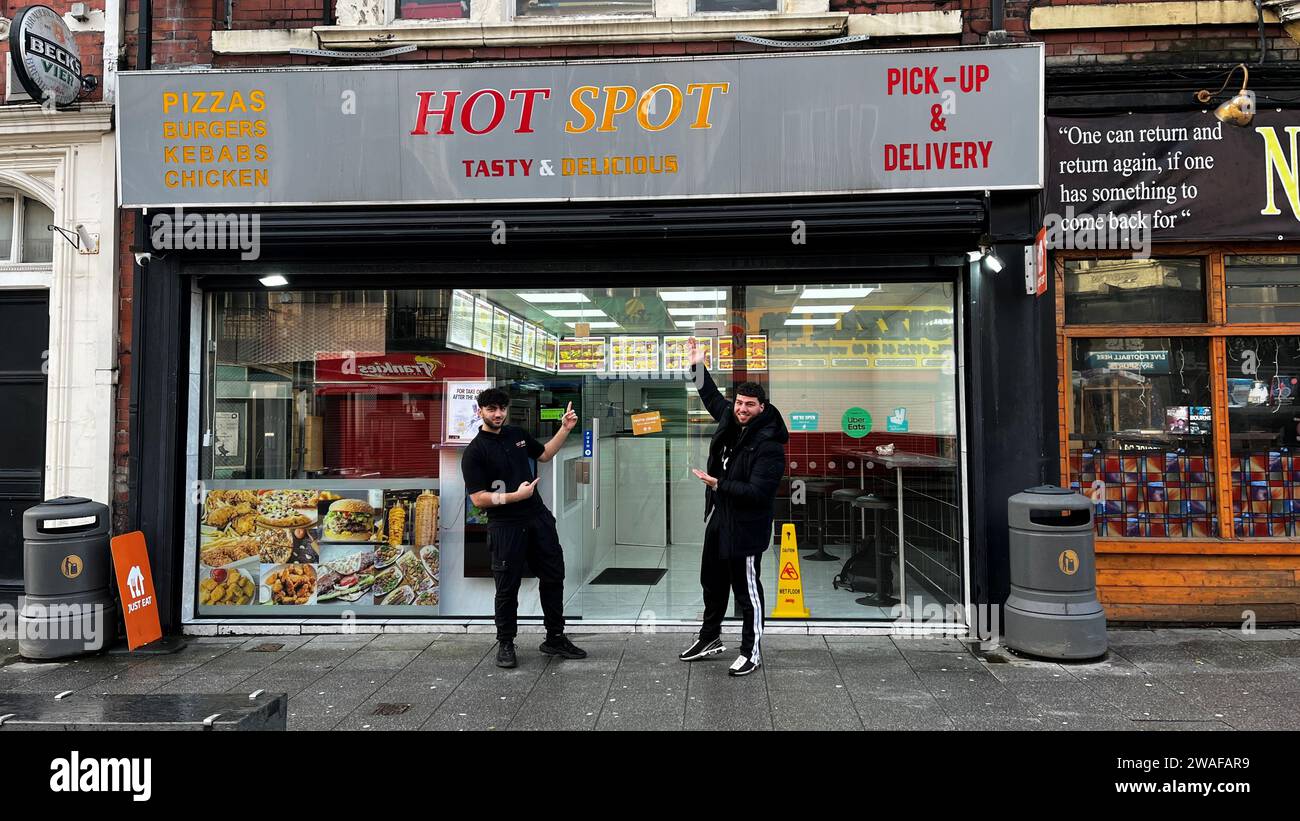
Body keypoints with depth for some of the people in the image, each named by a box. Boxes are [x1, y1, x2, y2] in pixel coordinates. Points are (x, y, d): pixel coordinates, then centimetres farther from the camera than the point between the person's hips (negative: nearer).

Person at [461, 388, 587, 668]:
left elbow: (544, 454, 25)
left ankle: (555, 639, 23)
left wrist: (565, 429, 15)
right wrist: (515, 496, -20)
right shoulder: (474, 452, -11)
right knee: (508, 587, 4)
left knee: (553, 577, 10)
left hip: (539, 519, 6)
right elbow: (478, 498, -15)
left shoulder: (517, 434, 9)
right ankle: (505, 644, 21)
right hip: (506, 527, -6)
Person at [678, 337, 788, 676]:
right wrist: (697, 366, 19)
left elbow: (757, 491, -28)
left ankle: (752, 652, 17)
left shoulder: (769, 445, -22)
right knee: (712, 581, 22)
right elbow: (712, 397, 23)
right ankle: (710, 638, 41)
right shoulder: (730, 419, 1)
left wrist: (717, 484, -27)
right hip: (718, 518, 9)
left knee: (746, 588, 2)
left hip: (745, 525, -9)